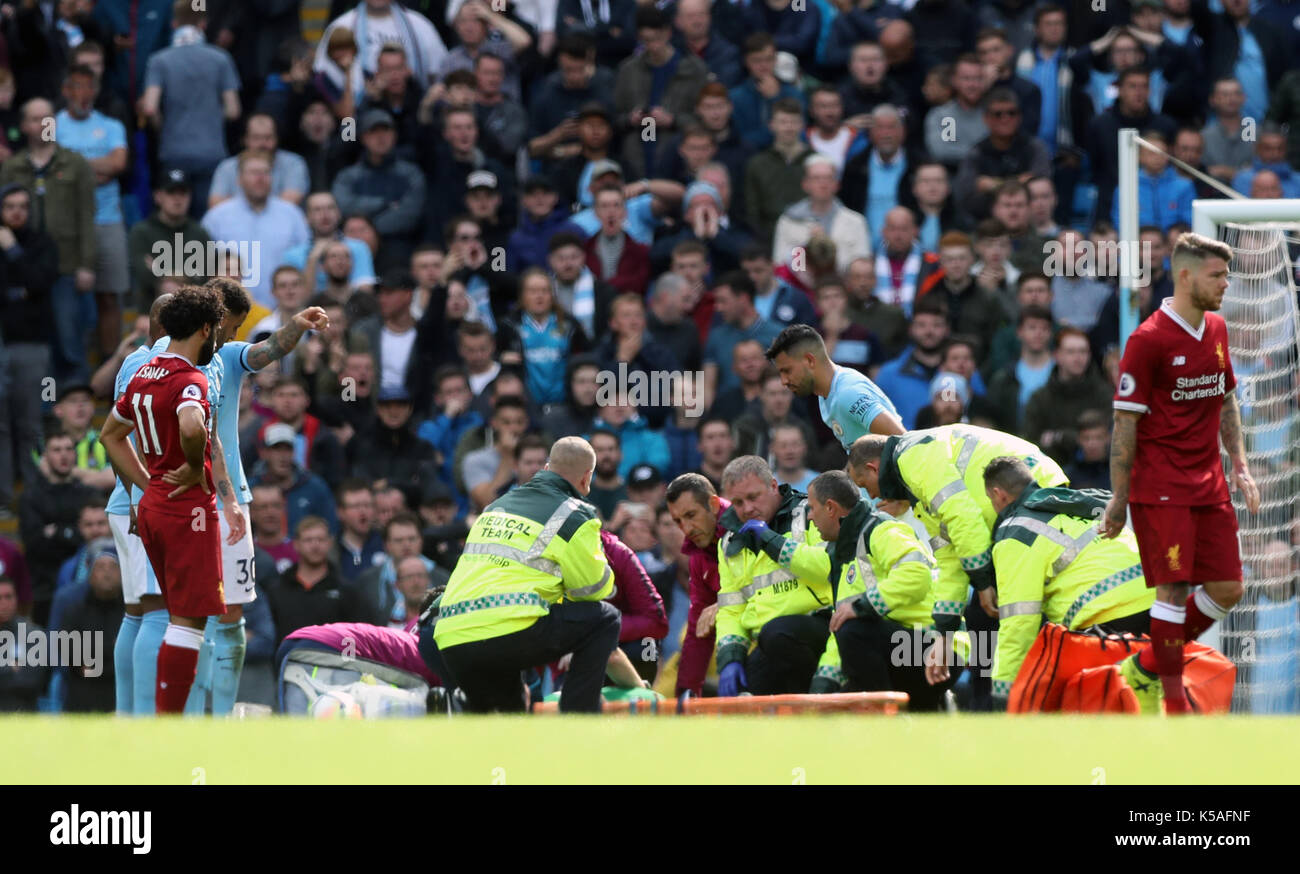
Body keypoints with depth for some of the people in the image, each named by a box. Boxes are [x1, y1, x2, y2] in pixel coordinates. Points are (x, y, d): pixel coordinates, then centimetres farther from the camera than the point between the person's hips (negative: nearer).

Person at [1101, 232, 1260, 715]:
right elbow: (1124, 422, -10)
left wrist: (1240, 466, 14)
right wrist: (1118, 498, -9)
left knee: (1227, 588, 4)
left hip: (1209, 485, 7)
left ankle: (1147, 668, 21)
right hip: (1161, 489, -7)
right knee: (1173, 587, -11)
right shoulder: (1148, 340, -12)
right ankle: (1174, 704, -3)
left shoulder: (1217, 330, 11)